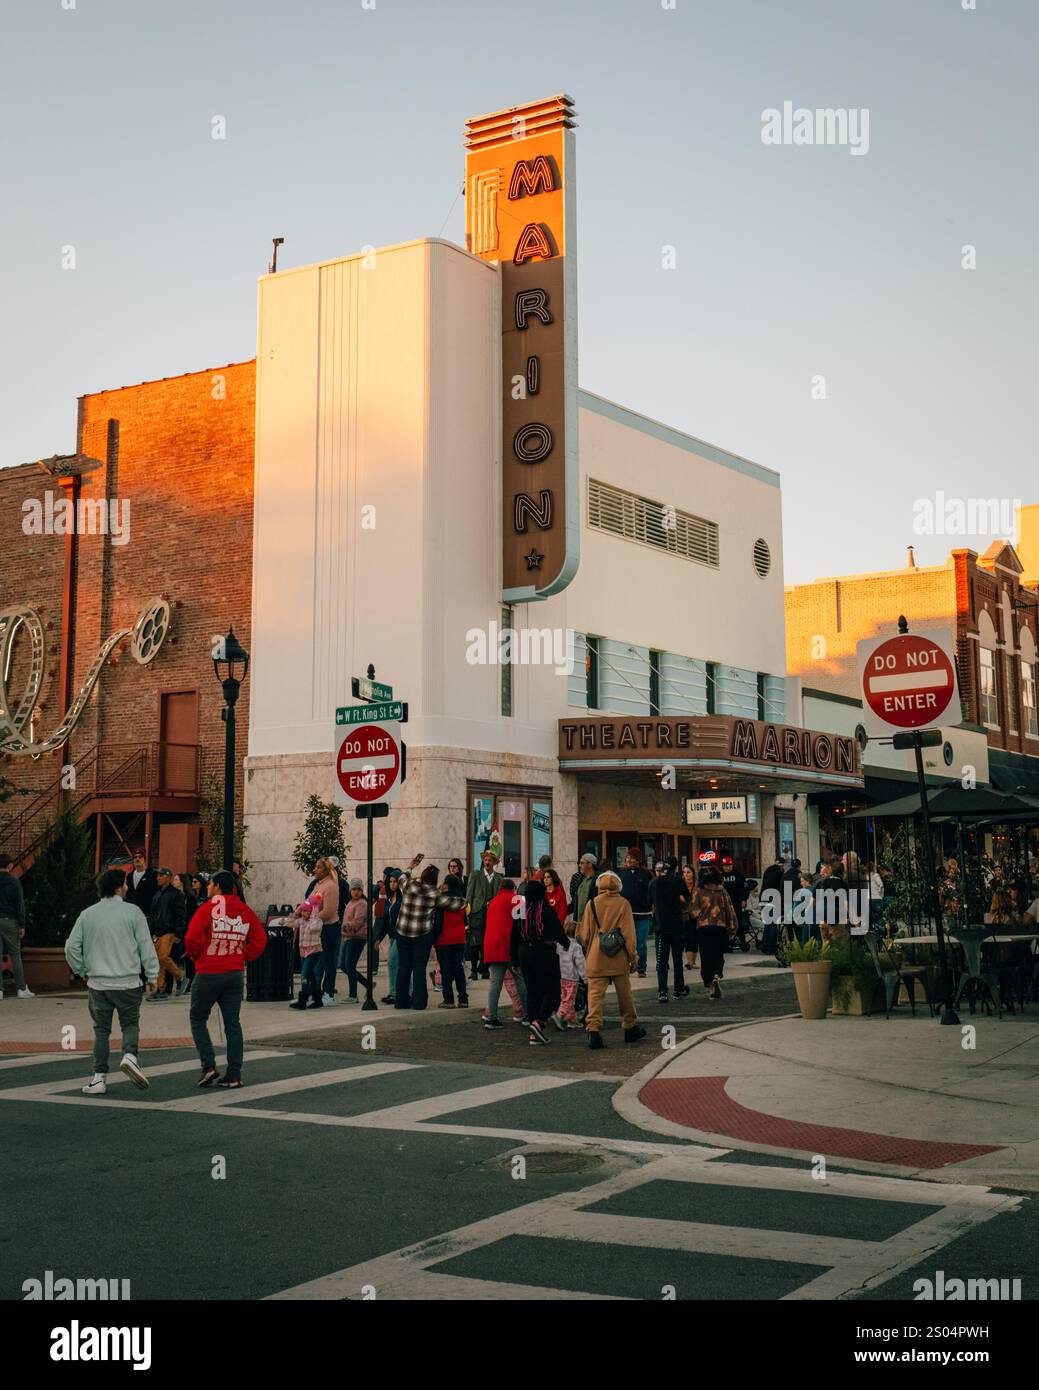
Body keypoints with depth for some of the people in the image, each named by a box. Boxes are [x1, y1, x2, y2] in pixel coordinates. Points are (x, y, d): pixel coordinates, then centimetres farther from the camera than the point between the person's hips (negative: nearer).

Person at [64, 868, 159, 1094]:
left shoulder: (87, 915, 4)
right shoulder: (132, 912, -4)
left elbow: (71, 947, 2)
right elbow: (146, 946, -3)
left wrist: (82, 971, 15)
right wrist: (152, 976, 4)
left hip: (98, 983, 2)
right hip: (128, 982, -2)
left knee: (101, 1029, 11)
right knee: (130, 1024, 11)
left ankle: (99, 1078, 8)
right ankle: (129, 1055, -16)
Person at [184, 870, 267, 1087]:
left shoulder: (208, 908, -10)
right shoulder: (245, 911, 6)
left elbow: (192, 938, -17)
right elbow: (260, 940, 5)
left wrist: (195, 956, 2)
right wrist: (243, 957, 10)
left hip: (208, 973, -4)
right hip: (236, 973, 4)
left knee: (198, 1018, 12)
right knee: (232, 1024, 8)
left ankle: (209, 1066, 0)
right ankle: (234, 1076, 6)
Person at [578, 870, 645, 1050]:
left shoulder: (592, 904, 0)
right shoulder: (623, 904, -3)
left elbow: (584, 934, 6)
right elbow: (629, 933, -2)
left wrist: (586, 951, 22)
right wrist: (633, 956, 6)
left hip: (596, 958, 0)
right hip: (619, 958, 0)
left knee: (595, 994, -3)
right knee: (624, 994, 14)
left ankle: (593, 1030, -17)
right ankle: (630, 1028, 26)